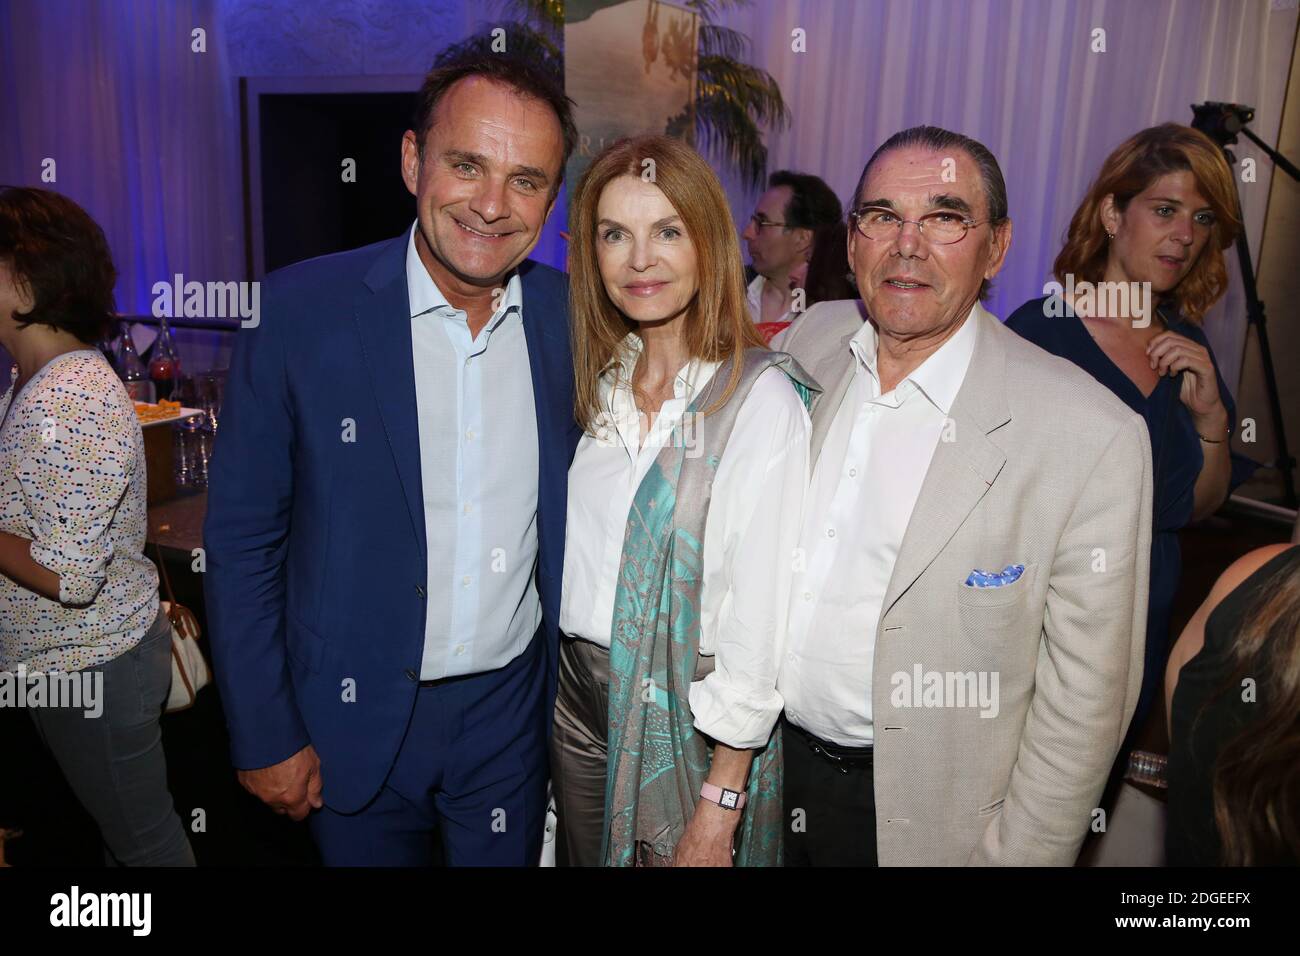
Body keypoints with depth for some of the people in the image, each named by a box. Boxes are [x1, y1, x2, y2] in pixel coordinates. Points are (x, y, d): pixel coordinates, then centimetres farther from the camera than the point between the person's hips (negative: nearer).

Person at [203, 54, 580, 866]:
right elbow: (242, 539, -9)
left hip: (513, 707, 2)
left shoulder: (570, 316, -7)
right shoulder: (301, 310, -15)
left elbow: (576, 511, 3)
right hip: (357, 714, -1)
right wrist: (265, 736, -7)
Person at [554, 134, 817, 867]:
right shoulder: (602, 377, 2)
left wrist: (718, 811, -17)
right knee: (584, 855, 23)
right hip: (579, 690, 6)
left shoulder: (760, 399, -18)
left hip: (686, 717, -6)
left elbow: (757, 614, -19)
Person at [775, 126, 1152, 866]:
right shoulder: (808, 342, -5)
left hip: (927, 818, -4)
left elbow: (1083, 697, -14)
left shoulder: (1093, 436, -20)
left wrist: (1019, 852, -11)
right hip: (768, 763, 5)